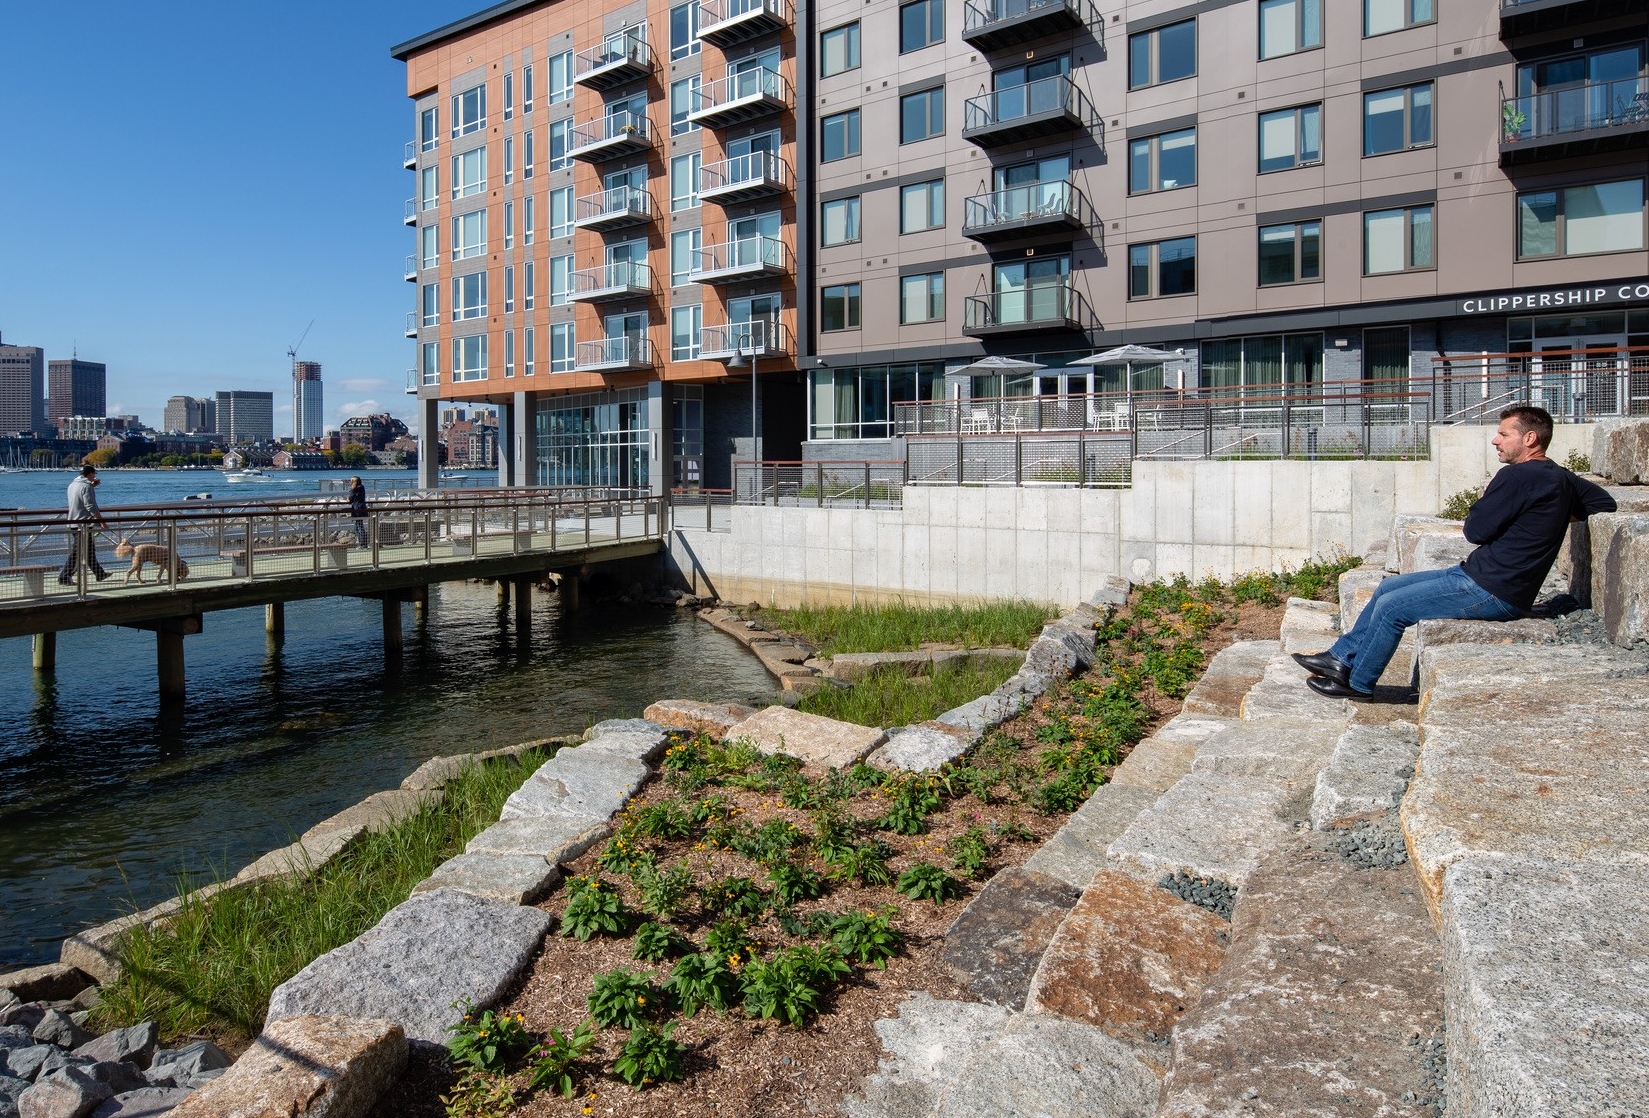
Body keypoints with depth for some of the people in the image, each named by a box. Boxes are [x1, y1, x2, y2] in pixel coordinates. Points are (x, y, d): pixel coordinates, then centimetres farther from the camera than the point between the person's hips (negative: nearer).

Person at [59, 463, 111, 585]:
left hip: (73, 523, 10)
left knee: (90, 550, 16)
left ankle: (99, 574, 24)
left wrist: (92, 486, 30)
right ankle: (64, 577, -6)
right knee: (76, 552, -6)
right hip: (83, 524, -10)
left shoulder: (72, 485, 12)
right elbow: (91, 507, -22)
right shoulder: (86, 487, -16)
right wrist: (102, 521, -19)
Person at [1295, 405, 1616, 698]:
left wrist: (1485, 498, 2)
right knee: (1388, 586, 12)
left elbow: (1476, 530, -17)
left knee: (1390, 606, -9)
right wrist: (1555, 516, 11)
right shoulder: (1561, 477, 10)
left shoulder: (1518, 476, -19)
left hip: (1492, 592, -10)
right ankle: (1341, 657, 16)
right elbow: (1606, 502, 19)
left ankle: (1357, 682, 7)